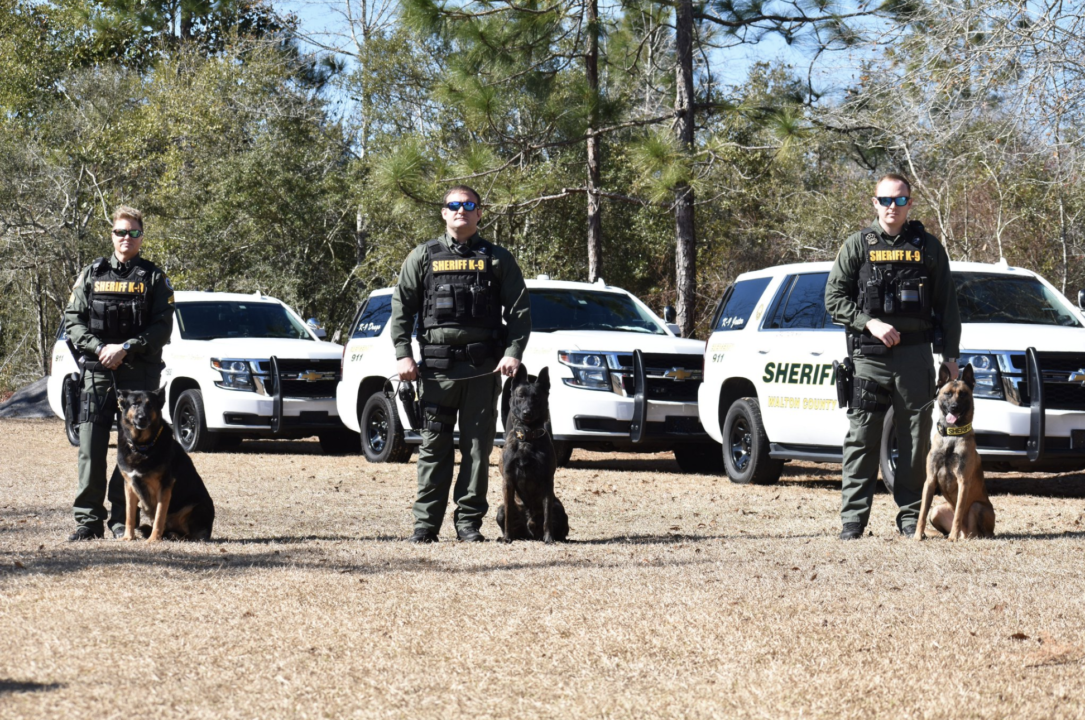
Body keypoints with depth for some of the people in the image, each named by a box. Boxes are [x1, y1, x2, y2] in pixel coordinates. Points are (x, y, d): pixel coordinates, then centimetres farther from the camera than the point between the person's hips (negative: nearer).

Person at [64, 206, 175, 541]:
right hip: (97, 373, 1)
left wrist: (125, 348, -13)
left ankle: (122, 519, 8)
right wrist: (99, 349, -9)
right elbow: (73, 320, 6)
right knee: (91, 449, -4)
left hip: (140, 374, -1)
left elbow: (163, 326, -2)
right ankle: (88, 519, 1)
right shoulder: (92, 274, 11)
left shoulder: (153, 278, 7)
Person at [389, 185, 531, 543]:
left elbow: (519, 309, 6)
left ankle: (469, 520, 8)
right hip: (437, 366, 0)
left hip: (483, 366, 0)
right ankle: (426, 522, 4)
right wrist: (403, 354, -3)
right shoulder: (423, 257, 11)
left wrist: (513, 352, -8)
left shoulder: (498, 259, 10)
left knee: (478, 446, 2)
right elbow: (402, 307, 9)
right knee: (434, 446, 1)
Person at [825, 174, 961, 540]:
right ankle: (853, 518, 1)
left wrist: (950, 354, 5)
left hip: (915, 355, 1)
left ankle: (910, 517, 10)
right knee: (861, 440, -2)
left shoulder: (928, 247, 9)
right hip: (868, 356, -1)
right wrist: (870, 323, -10)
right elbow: (834, 297, 3)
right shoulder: (857, 246, 7)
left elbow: (947, 304, 11)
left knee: (916, 440, 3)